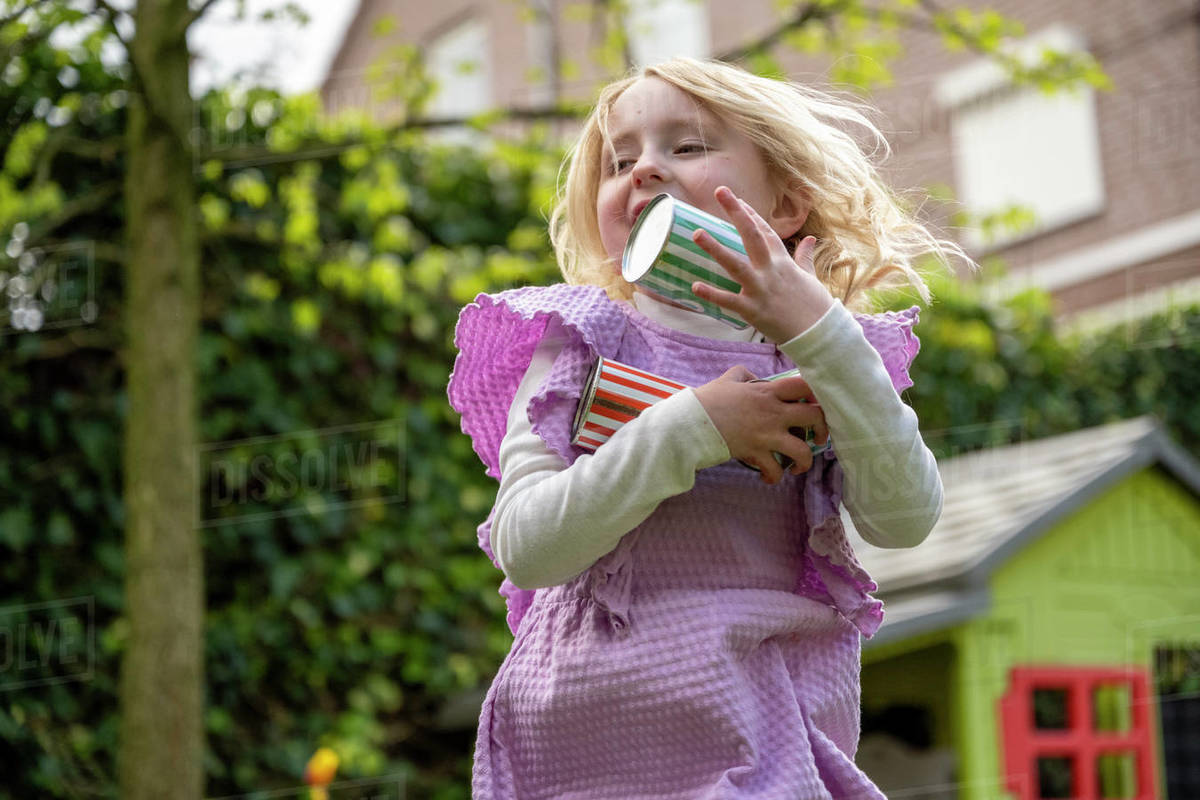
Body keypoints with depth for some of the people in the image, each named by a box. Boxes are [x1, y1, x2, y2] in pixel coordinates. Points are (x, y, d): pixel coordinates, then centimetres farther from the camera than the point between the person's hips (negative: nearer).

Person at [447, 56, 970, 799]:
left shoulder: (825, 359, 6)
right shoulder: (584, 344, -1)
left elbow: (906, 519, -10)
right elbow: (524, 546, -12)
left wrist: (820, 334, -18)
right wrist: (690, 430, -19)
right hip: (604, 727, -2)